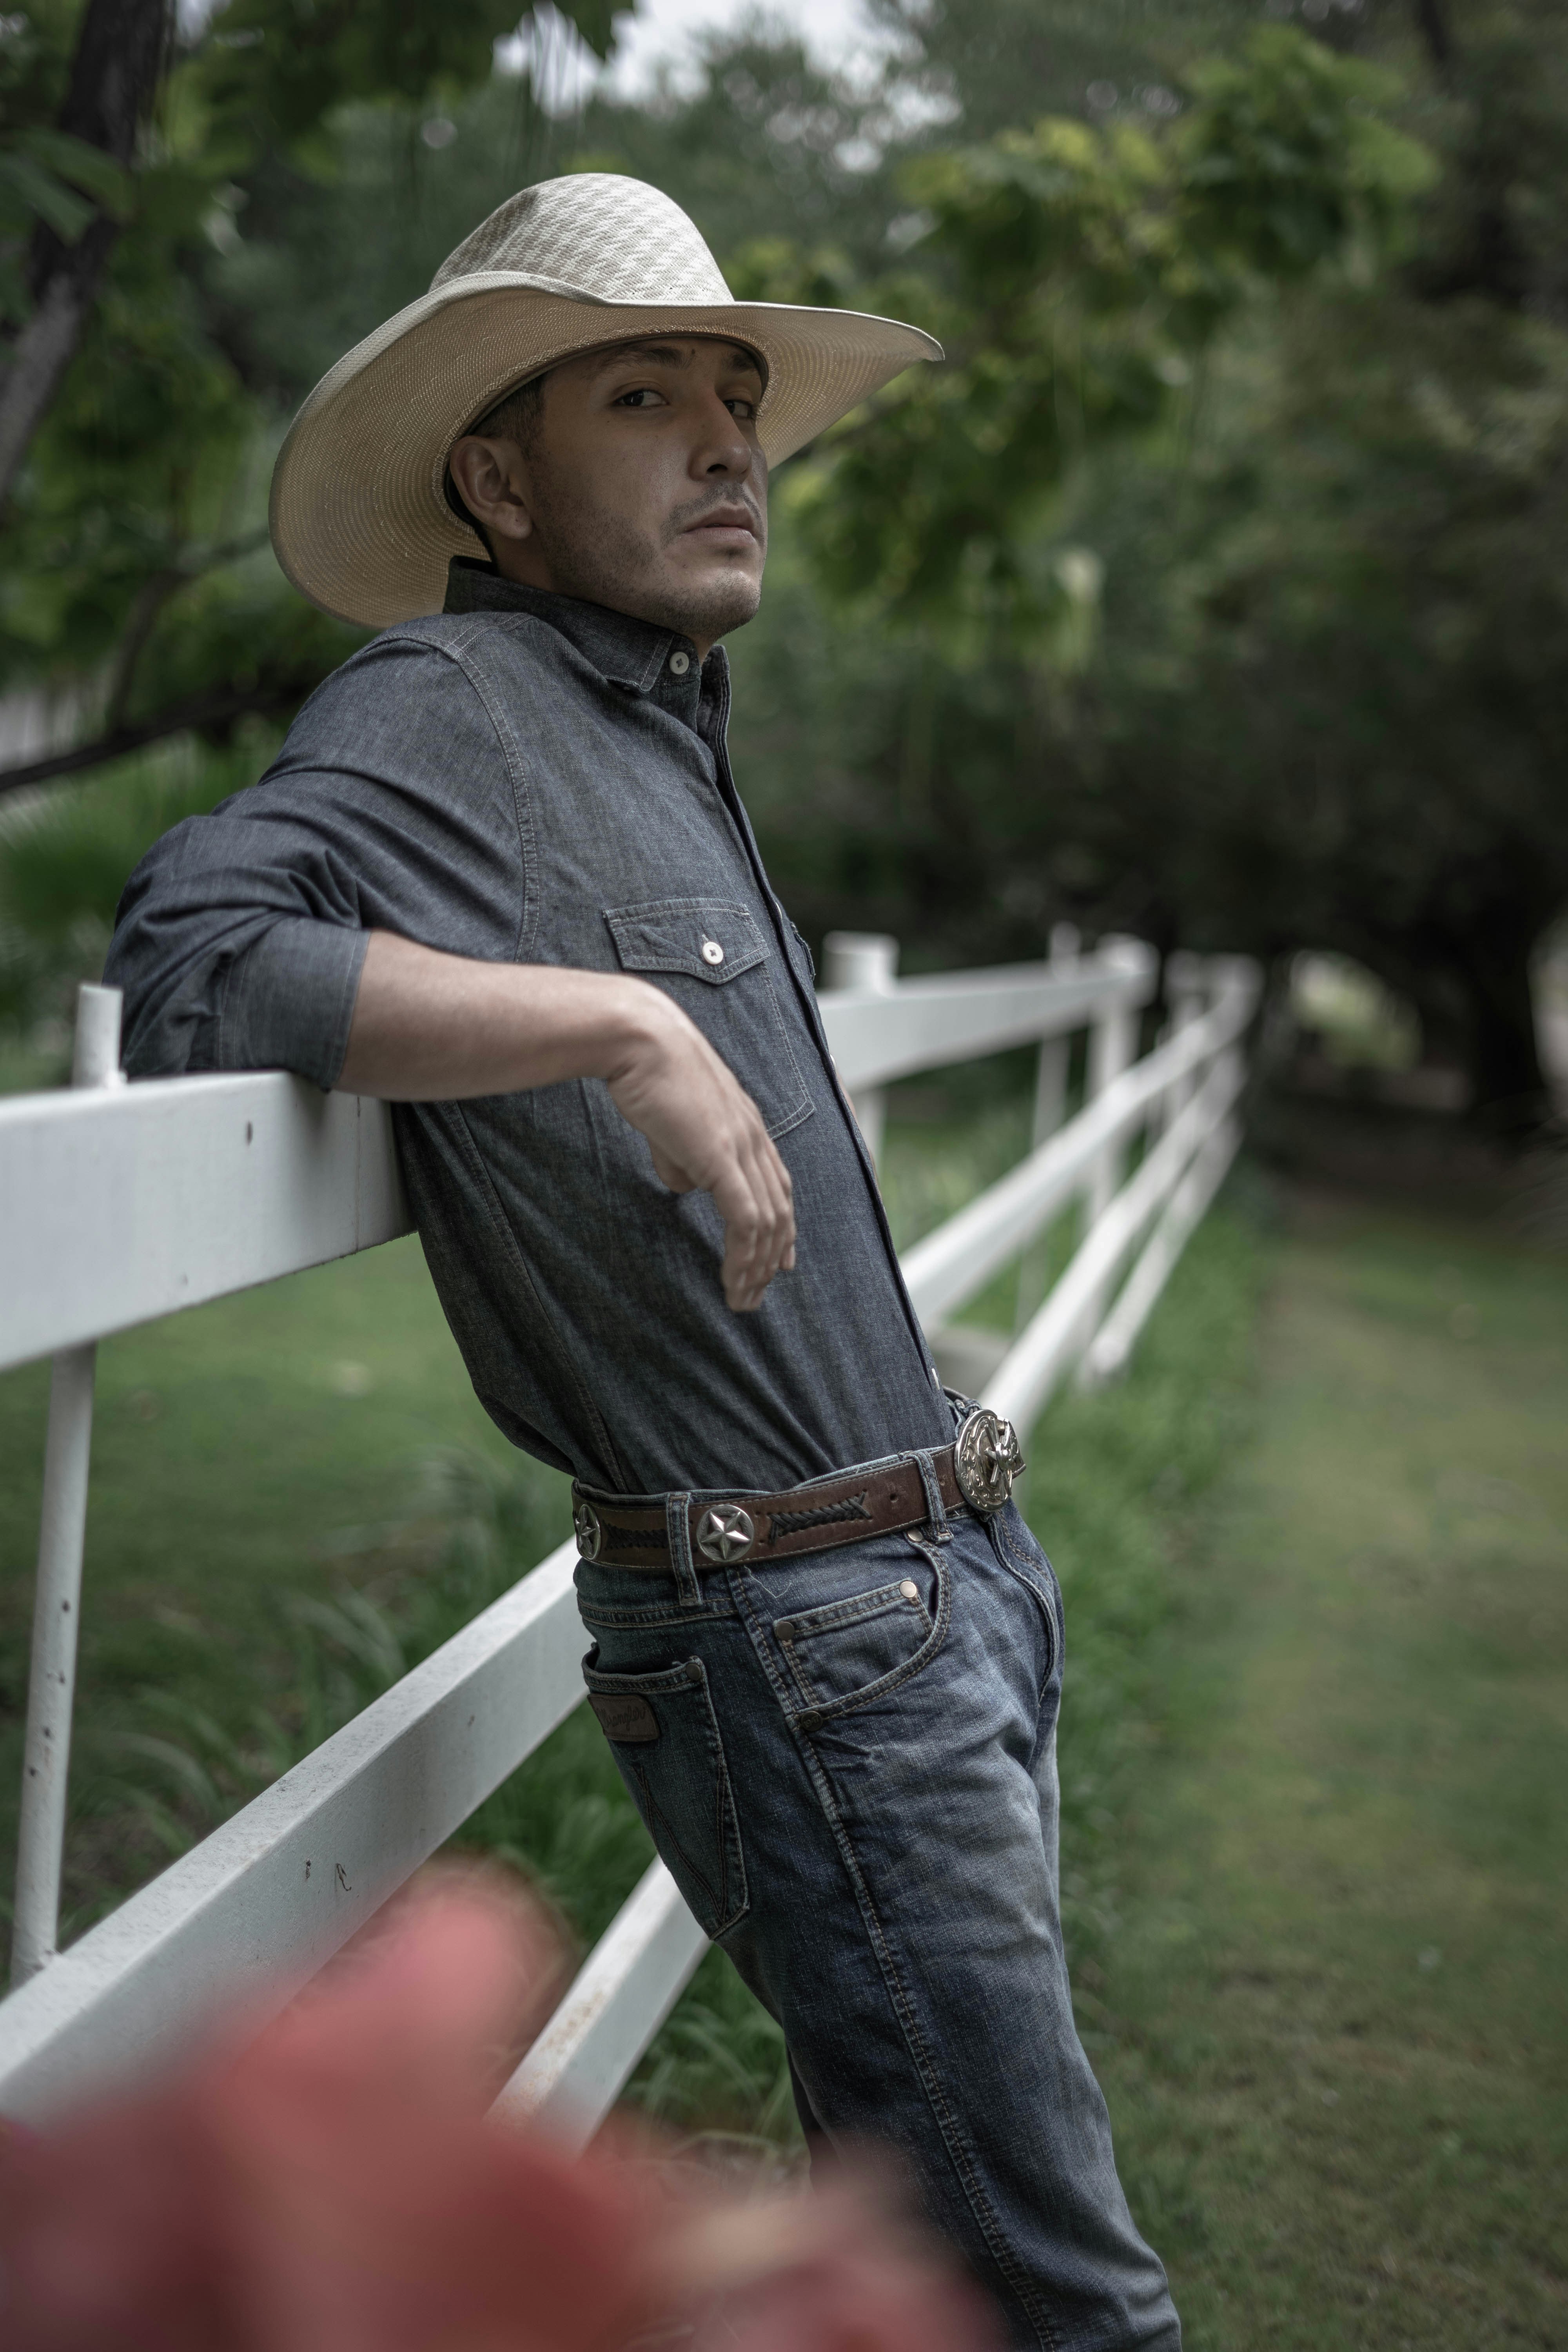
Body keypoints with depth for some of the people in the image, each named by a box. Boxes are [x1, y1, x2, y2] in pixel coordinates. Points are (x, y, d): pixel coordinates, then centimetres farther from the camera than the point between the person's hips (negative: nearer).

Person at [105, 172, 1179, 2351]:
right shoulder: (448, 701, -11)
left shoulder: (661, 732, 15)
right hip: (796, 1642, -9)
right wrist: (620, 1025, -27)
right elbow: (193, 956, -26)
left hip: (947, 1595, 9)